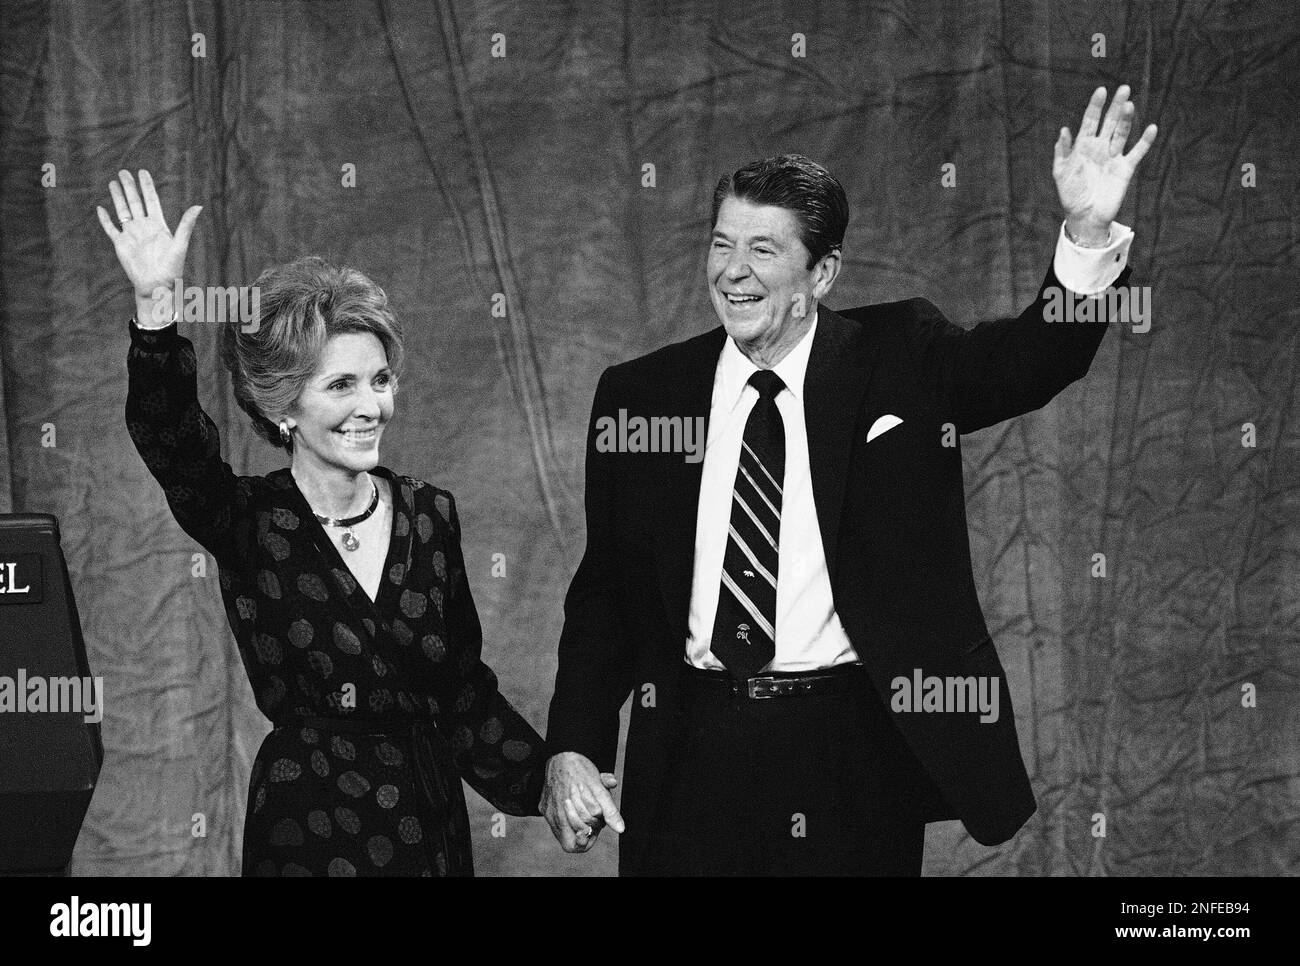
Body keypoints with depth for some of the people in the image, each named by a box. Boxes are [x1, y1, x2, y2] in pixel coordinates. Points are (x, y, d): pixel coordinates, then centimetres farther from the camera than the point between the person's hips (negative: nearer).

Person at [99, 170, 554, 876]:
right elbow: (172, 443, -28)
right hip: (305, 828, -3)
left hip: (430, 818, 3)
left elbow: (464, 687, 10)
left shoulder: (430, 514, 3)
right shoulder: (248, 522, -8)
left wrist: (548, 778, 1)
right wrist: (155, 307, -42)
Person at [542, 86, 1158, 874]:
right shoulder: (639, 394, 5)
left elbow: (1031, 358, -13)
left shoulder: (899, 360, 2)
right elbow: (604, 588, 7)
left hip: (855, 753, -1)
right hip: (691, 755, 1)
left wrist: (1089, 233, -30)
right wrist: (573, 750, -3)